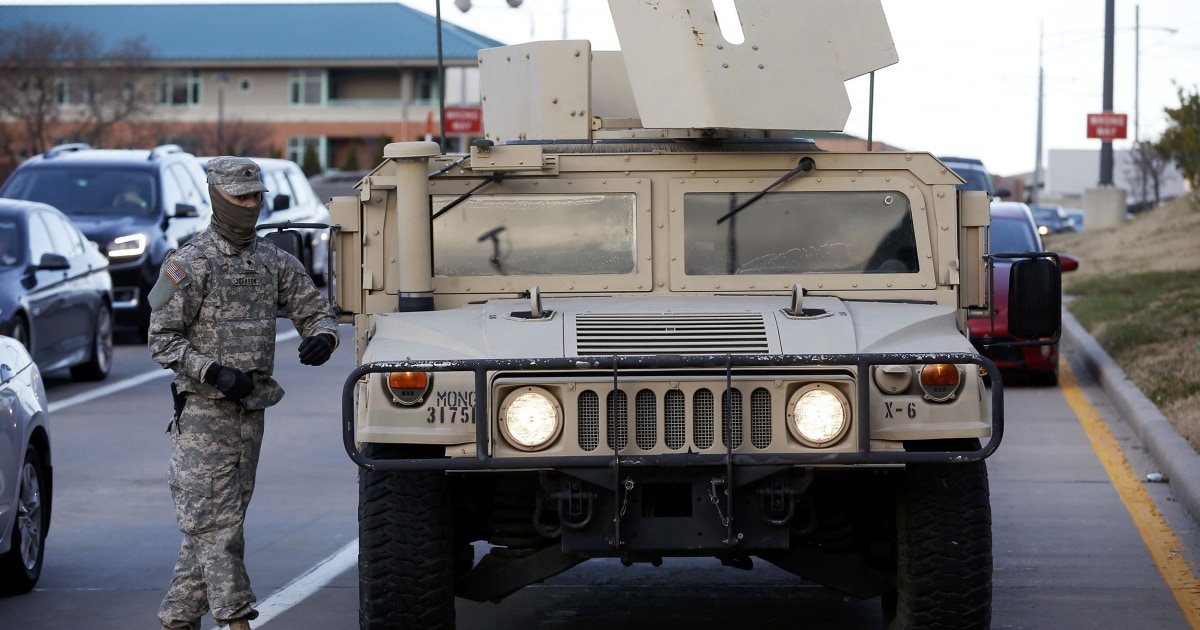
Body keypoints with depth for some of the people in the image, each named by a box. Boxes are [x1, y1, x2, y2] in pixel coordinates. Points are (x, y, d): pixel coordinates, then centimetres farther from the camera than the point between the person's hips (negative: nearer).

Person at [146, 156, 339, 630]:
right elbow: (161, 340, -9)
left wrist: (321, 338, -11)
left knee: (211, 521, 9)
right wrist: (214, 373, -22)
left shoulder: (275, 262, 9)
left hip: (251, 411, 6)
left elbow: (316, 311, 14)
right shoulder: (189, 265, -8)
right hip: (204, 412, -6)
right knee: (215, 522, -7)